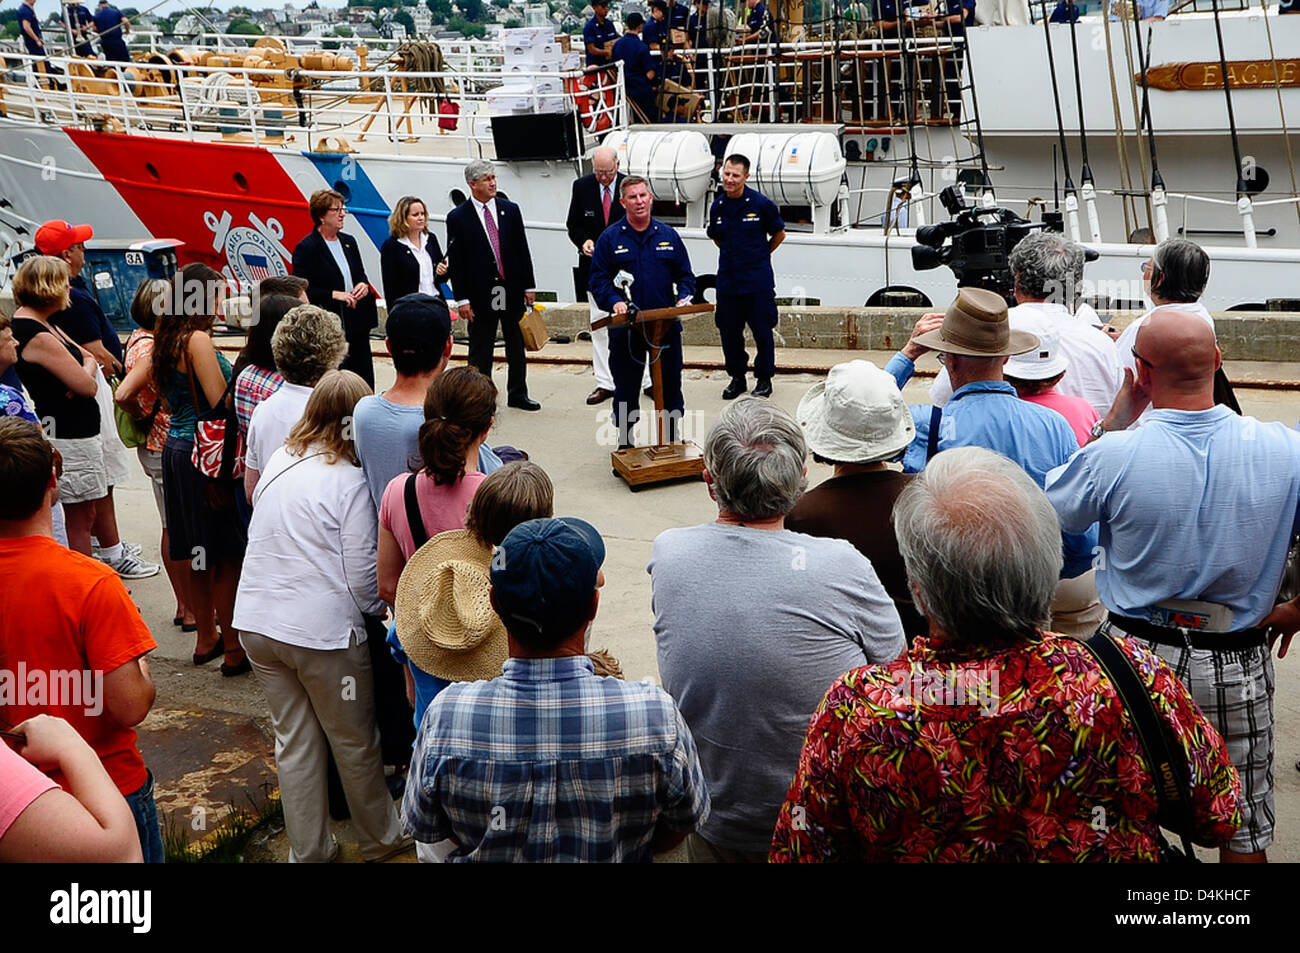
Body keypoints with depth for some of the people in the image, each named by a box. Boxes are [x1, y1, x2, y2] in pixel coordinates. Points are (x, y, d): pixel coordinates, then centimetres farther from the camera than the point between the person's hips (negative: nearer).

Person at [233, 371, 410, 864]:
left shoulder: (278, 463, 5)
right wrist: (376, 607, 10)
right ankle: (380, 838, 30)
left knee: (293, 741, 16)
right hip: (322, 632, -6)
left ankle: (308, 850, 26)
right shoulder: (349, 482, -13)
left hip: (257, 621, 6)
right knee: (355, 744, 13)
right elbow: (361, 575, -10)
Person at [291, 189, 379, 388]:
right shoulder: (306, 248, -7)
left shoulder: (349, 242, 14)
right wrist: (333, 294, -18)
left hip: (357, 323, 7)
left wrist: (364, 285, 2)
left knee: (365, 382, 6)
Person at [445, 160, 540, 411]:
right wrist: (462, 299, -10)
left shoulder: (510, 210, 5)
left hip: (512, 291, 4)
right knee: (480, 351, 3)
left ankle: (517, 394, 27)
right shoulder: (457, 217, -5)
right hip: (481, 294, -4)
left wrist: (528, 286, 5)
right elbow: (455, 262, -5)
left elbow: (523, 250, 8)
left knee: (517, 346, 14)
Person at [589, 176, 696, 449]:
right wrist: (614, 301, -20)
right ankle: (625, 443, 20)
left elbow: (685, 275, 12)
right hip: (626, 329, -2)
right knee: (626, 389, 6)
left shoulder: (668, 235, 8)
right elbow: (598, 280, -2)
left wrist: (684, 297, -7)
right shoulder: (610, 238, 0)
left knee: (671, 384, 9)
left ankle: (672, 439, 24)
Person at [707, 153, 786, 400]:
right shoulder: (718, 207, 3)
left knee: (762, 332, 3)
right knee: (729, 332, 8)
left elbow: (779, 234, 6)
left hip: (758, 281, -4)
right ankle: (737, 378, 23)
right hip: (727, 281, 4)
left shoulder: (761, 204, -8)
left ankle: (764, 379, 16)